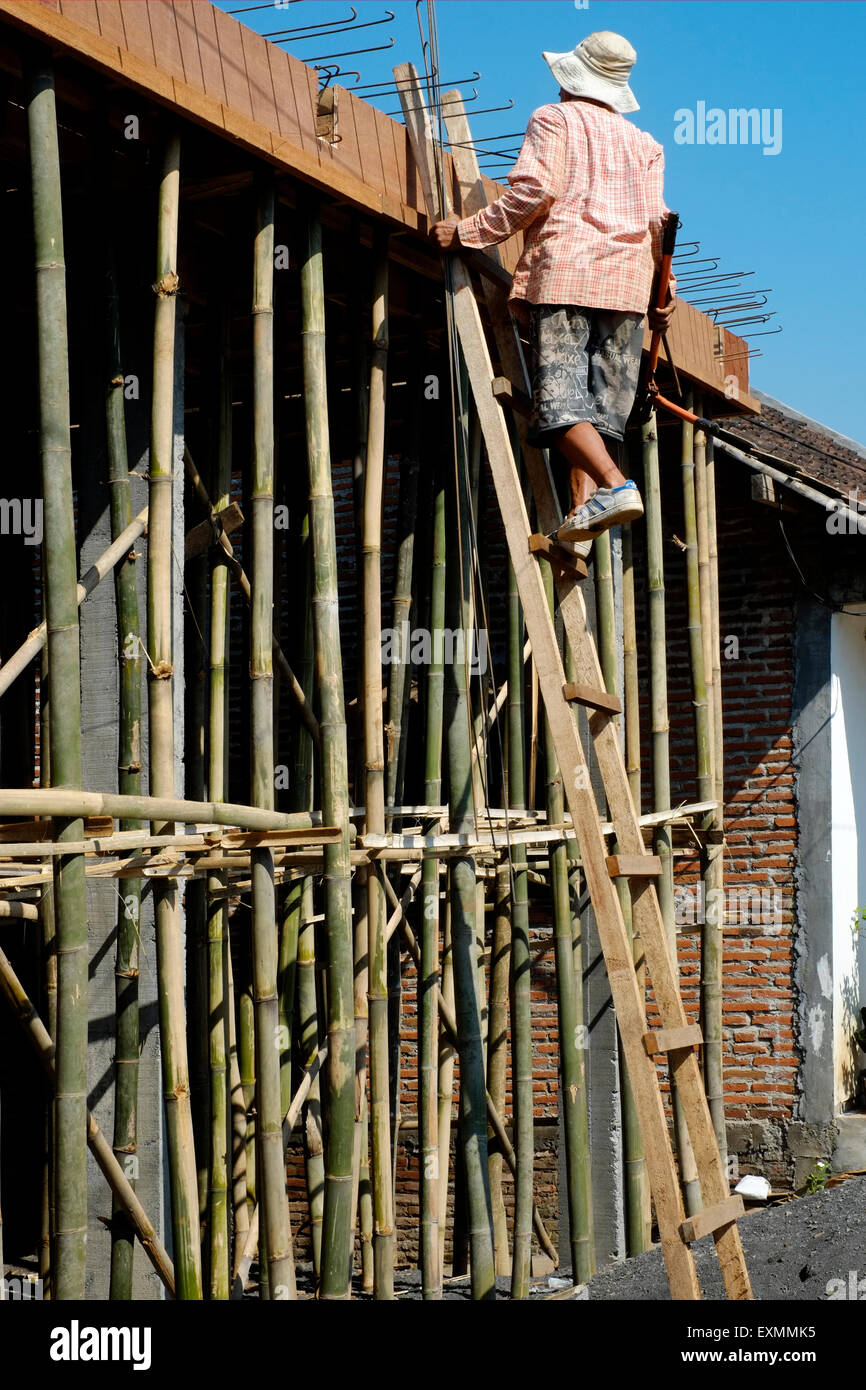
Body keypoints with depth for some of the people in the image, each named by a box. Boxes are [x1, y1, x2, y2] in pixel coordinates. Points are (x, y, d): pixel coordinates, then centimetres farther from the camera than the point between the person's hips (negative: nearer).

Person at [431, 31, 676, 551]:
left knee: (560, 398, -13)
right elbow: (657, 220, 16)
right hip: (627, 282, 5)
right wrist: (666, 292, 20)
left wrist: (468, 231, -4)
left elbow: (534, 191, -8)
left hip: (564, 273, -5)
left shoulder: (555, 120, 7)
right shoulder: (642, 142, 23)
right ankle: (582, 514, -8)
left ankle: (616, 486, -32)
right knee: (600, 403, 2)